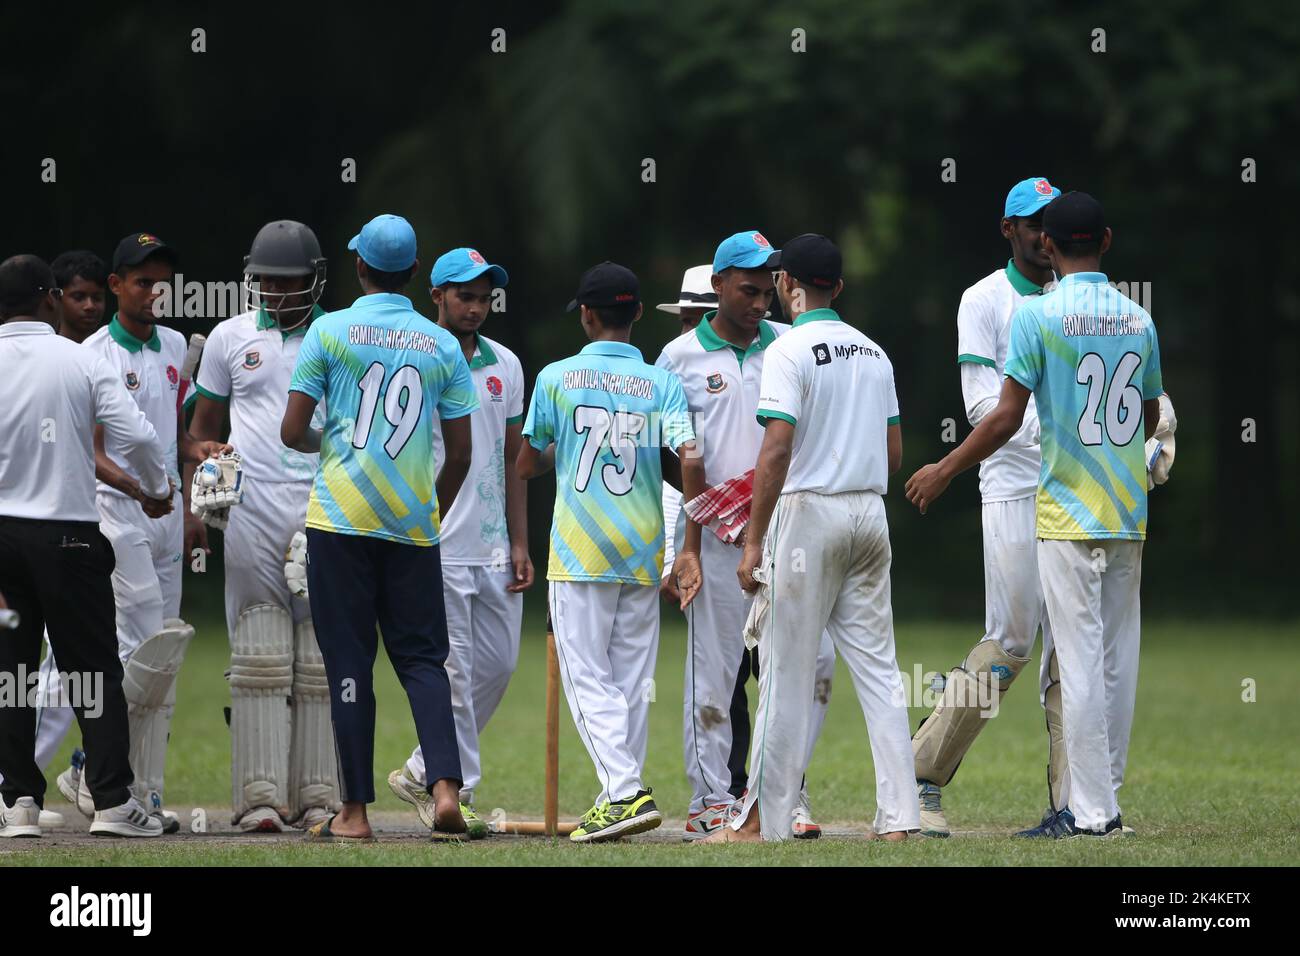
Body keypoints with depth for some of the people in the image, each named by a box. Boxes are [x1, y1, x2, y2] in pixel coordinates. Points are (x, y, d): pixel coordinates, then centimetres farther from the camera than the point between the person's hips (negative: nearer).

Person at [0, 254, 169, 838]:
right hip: (69, 536, -2)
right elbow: (135, 435, -9)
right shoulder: (81, 361, -5)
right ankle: (112, 800, -3)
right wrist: (157, 489, 10)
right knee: (95, 669, 3)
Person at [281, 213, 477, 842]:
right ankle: (446, 786, -11)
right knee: (422, 659, 8)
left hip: (341, 521, -2)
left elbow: (292, 433, -4)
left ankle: (355, 812, 2)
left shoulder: (330, 331, -3)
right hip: (414, 525, 2)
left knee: (349, 664, 2)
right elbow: (460, 453, 7)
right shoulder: (444, 346, 6)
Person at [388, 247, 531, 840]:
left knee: (497, 664, 6)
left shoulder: (505, 365, 12)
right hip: (435, 546, -6)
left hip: (494, 549, 6)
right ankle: (456, 791, 2)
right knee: (454, 670, -6)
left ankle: (424, 774, 18)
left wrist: (520, 544, 10)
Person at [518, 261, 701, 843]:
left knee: (588, 679, -3)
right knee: (631, 683, 11)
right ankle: (618, 799, 13)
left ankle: (627, 792, -19)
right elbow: (690, 459, -10)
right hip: (644, 554, 3)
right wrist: (691, 549, -7)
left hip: (580, 553, -3)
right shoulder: (662, 384, 3)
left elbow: (527, 466, 7)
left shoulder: (557, 378, -1)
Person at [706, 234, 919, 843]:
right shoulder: (872, 353, 13)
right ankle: (898, 816, 0)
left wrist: (754, 540, -16)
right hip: (871, 515, 6)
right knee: (877, 666, 6)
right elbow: (893, 451, 13)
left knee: (787, 671, -3)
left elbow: (777, 450, -17)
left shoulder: (789, 351, -9)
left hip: (808, 513, -6)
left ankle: (763, 819, 0)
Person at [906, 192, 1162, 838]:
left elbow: (1006, 418, -11)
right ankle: (1102, 802, 13)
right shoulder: (1139, 319, 7)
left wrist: (945, 470, 1)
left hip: (1069, 514, -5)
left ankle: (1091, 813, -7)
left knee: (1079, 660, -5)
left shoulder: (1039, 316, -9)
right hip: (1130, 515, 5)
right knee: (1117, 657, 9)